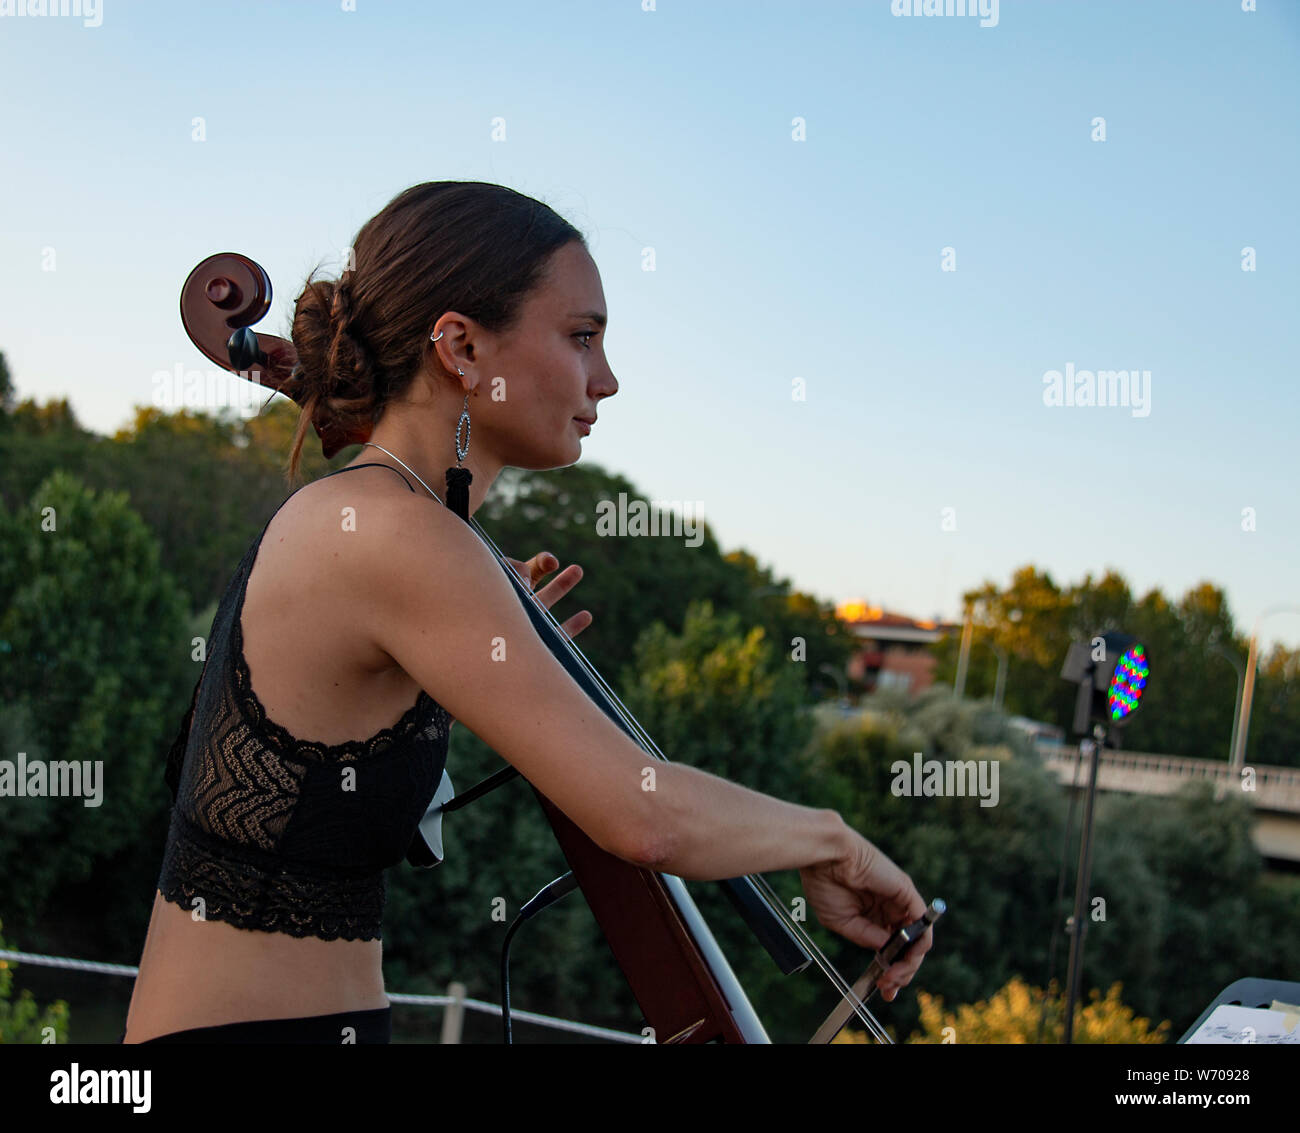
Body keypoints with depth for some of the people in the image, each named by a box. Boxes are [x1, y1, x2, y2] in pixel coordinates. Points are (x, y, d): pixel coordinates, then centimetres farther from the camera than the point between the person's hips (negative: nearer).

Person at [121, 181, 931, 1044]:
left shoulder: (331, 520, 10)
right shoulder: (396, 535, -18)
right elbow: (646, 816, -26)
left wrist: (501, 658, 17)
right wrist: (828, 838, -9)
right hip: (259, 1025, -9)